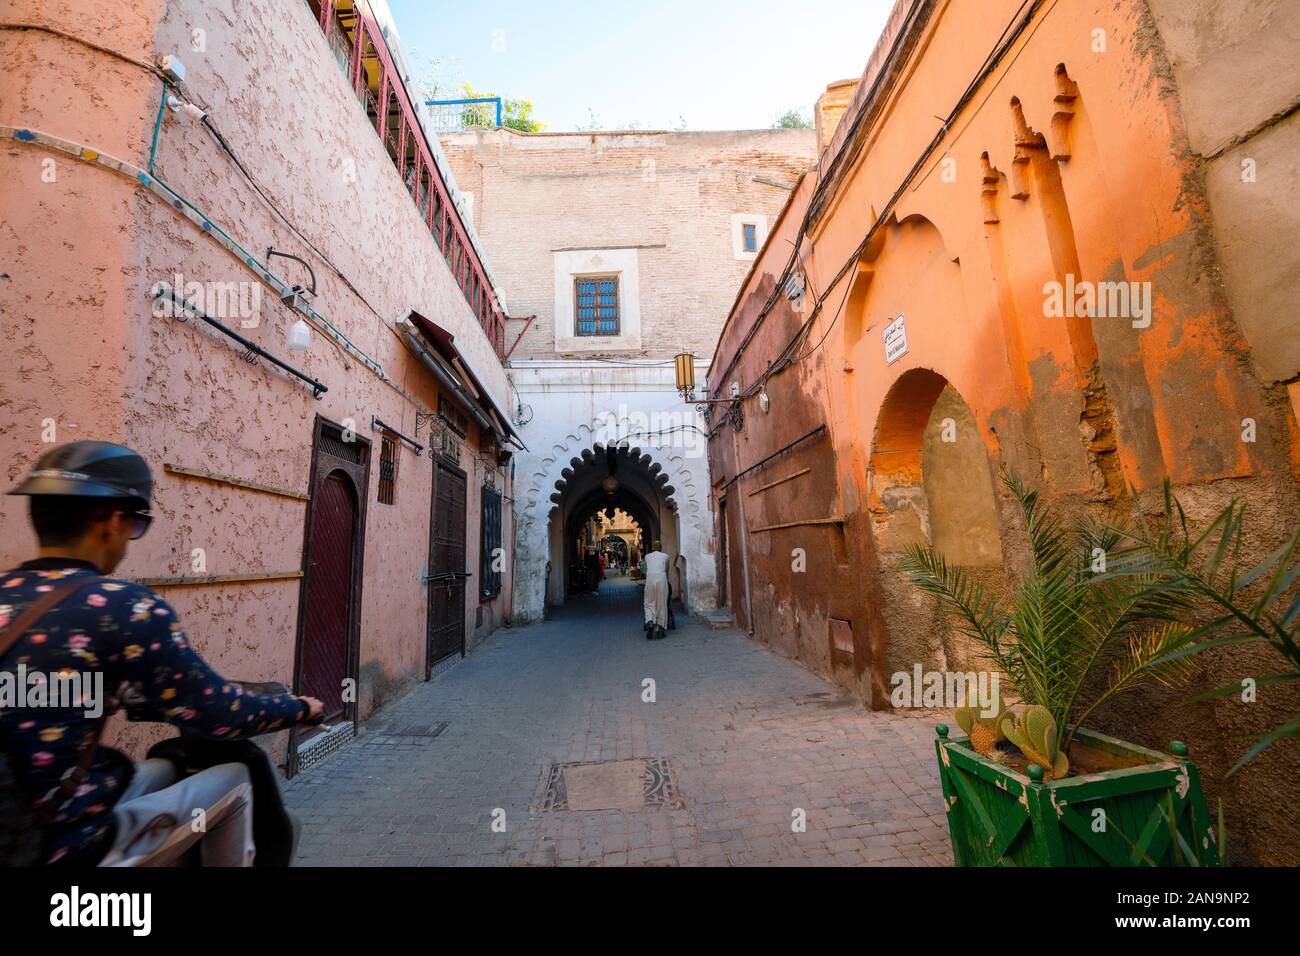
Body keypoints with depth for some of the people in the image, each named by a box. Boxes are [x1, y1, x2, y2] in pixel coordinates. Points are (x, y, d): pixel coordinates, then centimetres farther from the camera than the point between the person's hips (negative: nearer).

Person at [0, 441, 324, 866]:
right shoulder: (126, 608, -22)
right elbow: (218, 714, -16)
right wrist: (300, 708, 1)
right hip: (69, 844, -7)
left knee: (163, 768, 29)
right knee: (233, 778, 14)